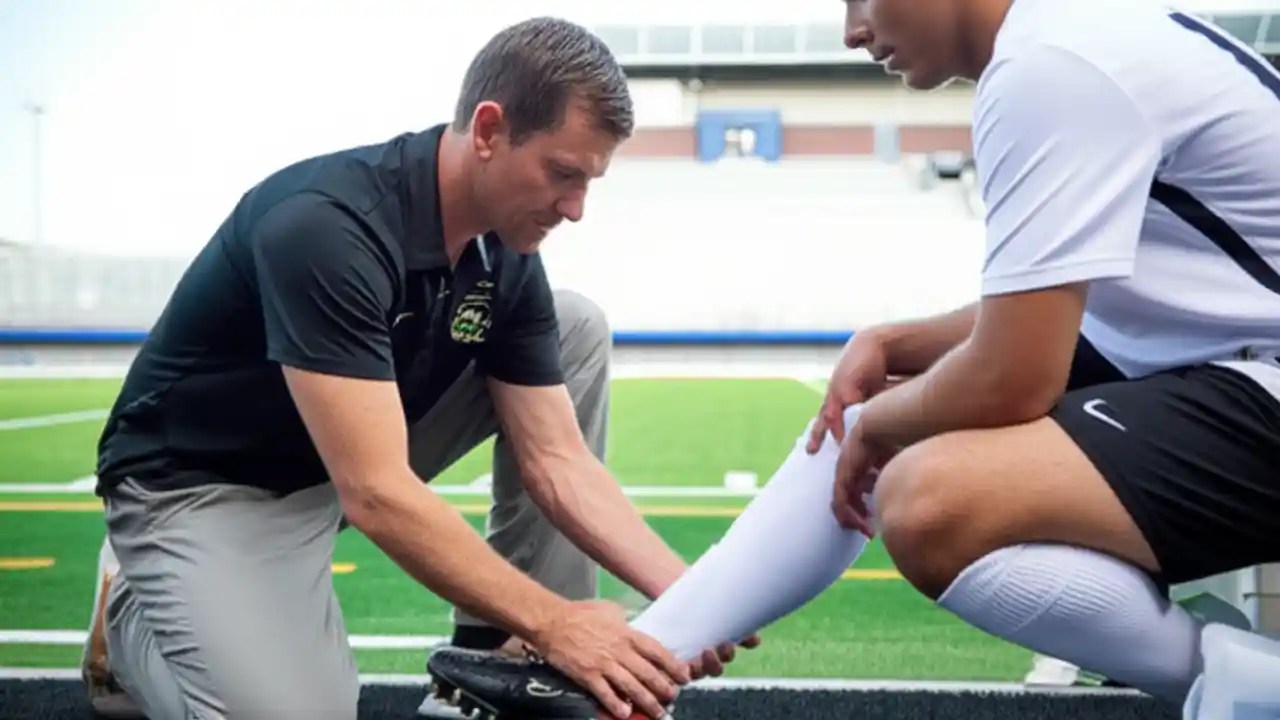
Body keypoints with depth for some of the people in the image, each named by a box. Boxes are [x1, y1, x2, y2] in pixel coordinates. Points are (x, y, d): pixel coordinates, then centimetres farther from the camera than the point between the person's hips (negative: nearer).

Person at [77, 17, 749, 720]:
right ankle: (130, 614, 4)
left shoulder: (507, 257, -8)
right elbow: (376, 493, -36)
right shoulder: (326, 225, -32)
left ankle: (499, 651, 2)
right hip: (204, 485, -7)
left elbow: (555, 459, -6)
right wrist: (553, 622, -35)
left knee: (579, 329, -3)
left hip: (355, 458, 7)